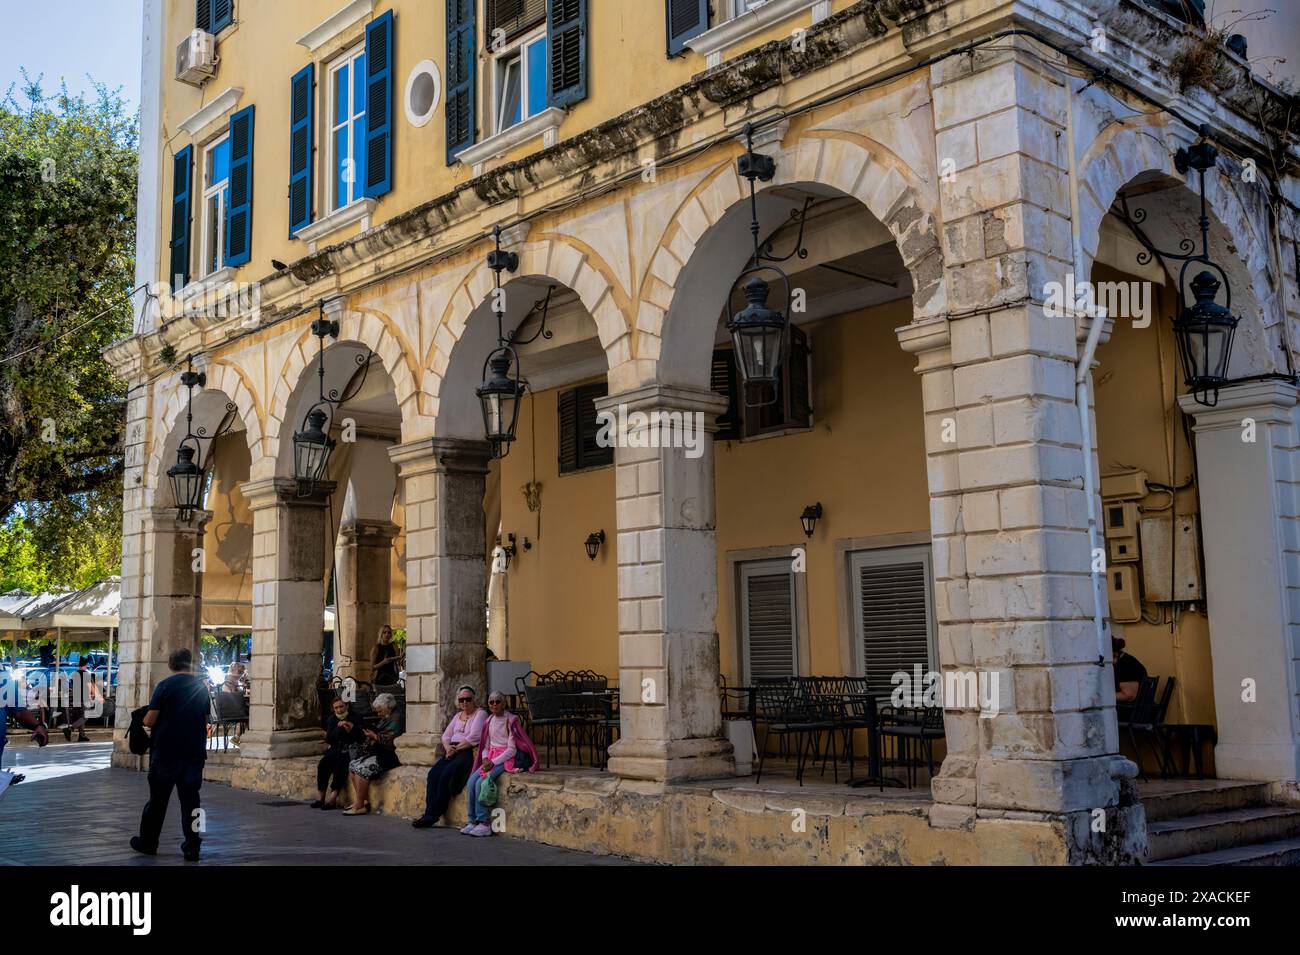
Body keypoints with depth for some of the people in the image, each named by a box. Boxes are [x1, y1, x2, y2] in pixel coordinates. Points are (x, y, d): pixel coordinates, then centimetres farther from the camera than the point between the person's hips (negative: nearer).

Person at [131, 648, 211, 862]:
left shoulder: (165, 686, -8)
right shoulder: (201, 686, 5)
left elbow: (150, 721, -10)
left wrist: (145, 718, 12)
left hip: (166, 752, -3)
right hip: (194, 753, 3)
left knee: (158, 799, 10)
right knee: (190, 799, 6)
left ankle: (148, 842, 21)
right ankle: (192, 848, 5)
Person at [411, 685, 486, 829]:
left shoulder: (480, 714, 0)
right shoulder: (458, 716, 24)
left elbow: (473, 738, -11)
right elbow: (446, 735, 19)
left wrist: (455, 748, -9)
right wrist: (448, 747, -2)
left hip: (469, 753, -7)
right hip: (453, 752, 7)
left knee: (446, 776, -26)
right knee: (433, 774, -18)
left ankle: (434, 814, -20)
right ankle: (429, 813, -23)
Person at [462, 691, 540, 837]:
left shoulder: (511, 720, -9)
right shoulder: (489, 721, 12)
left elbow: (512, 750, -13)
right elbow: (485, 745, 16)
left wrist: (493, 762, -18)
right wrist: (485, 759, -5)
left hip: (506, 758, -6)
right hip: (490, 757, 6)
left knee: (481, 783, -24)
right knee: (471, 781, -16)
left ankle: (483, 823, -18)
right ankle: (472, 820, -11)